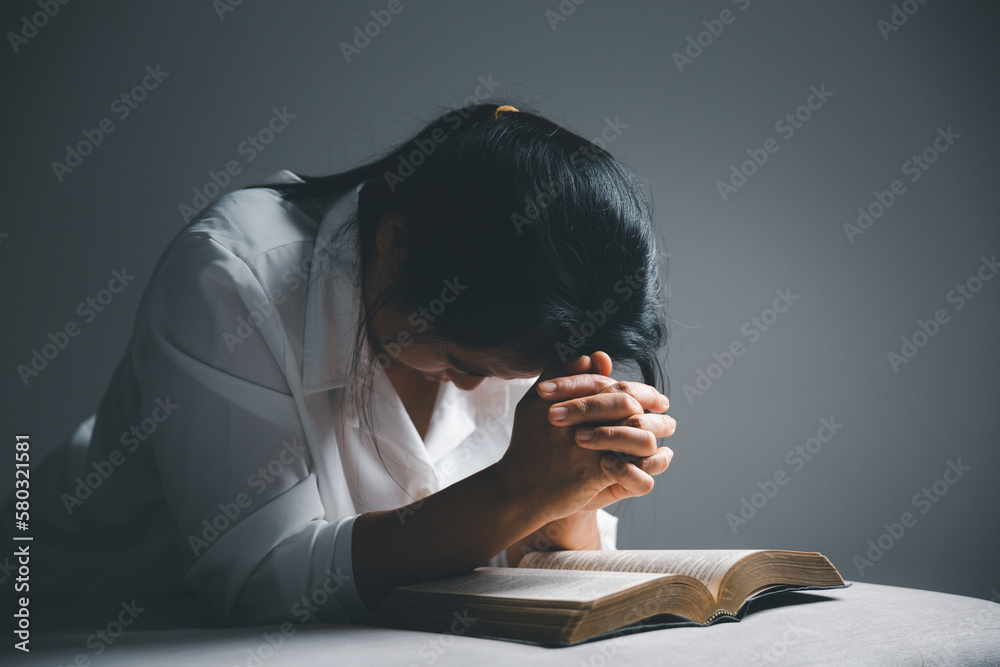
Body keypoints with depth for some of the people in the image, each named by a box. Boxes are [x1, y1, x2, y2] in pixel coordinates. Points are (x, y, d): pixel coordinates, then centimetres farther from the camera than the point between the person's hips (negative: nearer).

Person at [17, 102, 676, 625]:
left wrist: (570, 495, -26)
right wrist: (515, 492, -34)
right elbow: (262, 581, -27)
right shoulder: (231, 274, -22)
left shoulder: (518, 321, -8)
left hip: (353, 640, 4)